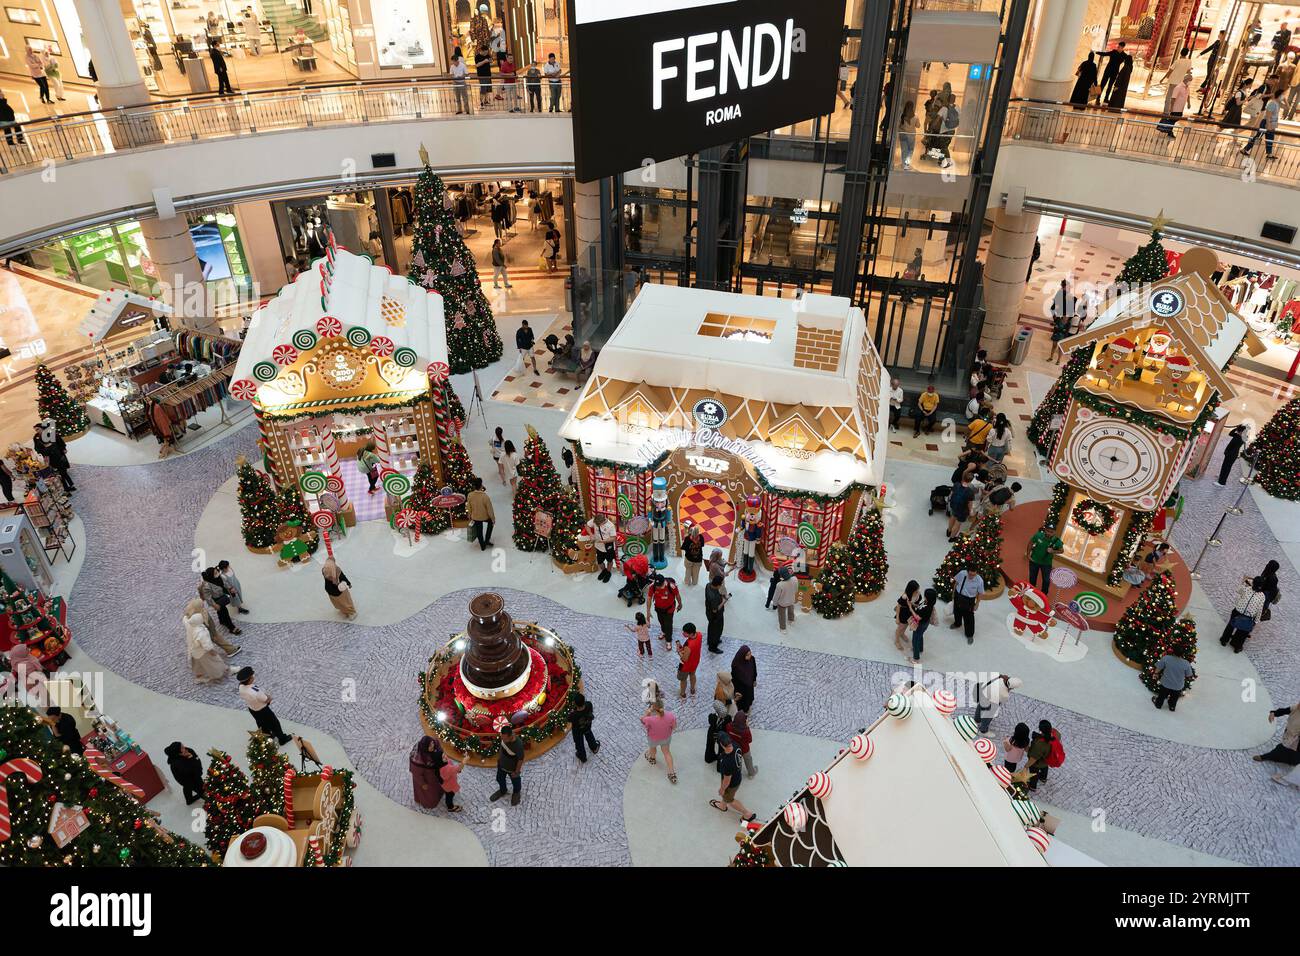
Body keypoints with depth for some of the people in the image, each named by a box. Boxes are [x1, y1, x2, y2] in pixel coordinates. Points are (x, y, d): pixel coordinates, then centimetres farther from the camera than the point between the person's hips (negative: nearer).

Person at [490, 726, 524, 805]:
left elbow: (520, 759, -27)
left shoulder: (518, 745, -43)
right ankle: (502, 791, 61)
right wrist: (498, 759, 10)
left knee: (515, 782, 26)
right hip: (502, 765, 5)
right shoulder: (504, 738, -25)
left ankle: (516, 793, 57)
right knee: (500, 779, 30)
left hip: (513, 769, -5)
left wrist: (516, 772, -14)